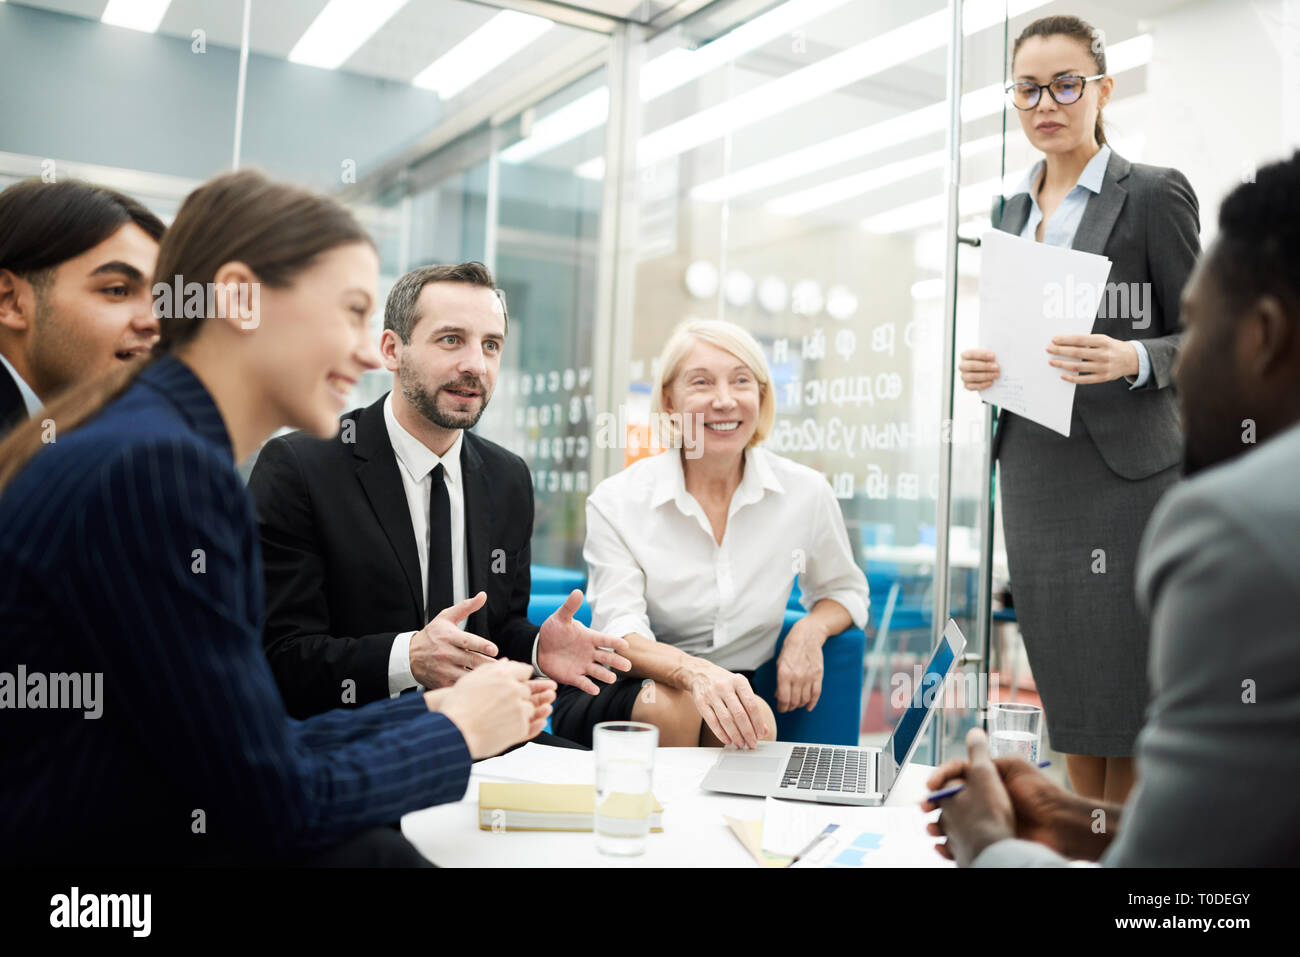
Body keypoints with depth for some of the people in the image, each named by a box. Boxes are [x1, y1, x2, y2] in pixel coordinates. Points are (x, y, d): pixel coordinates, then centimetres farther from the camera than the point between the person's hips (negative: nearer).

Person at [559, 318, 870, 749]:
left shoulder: (806, 493, -1)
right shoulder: (616, 502, -8)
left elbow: (844, 589, 17)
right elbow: (619, 633, -17)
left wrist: (811, 630, -8)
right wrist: (694, 670, -40)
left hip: (732, 696, 1)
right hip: (624, 694, -1)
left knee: (755, 719, -33)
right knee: (677, 708, -34)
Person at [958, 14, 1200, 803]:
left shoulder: (1155, 193, -2)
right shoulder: (1015, 210, 15)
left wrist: (1132, 360, -22)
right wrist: (984, 368, -1)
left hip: (1122, 467, -5)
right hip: (1032, 466, 6)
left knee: (1122, 676, -1)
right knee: (1062, 675, 11)